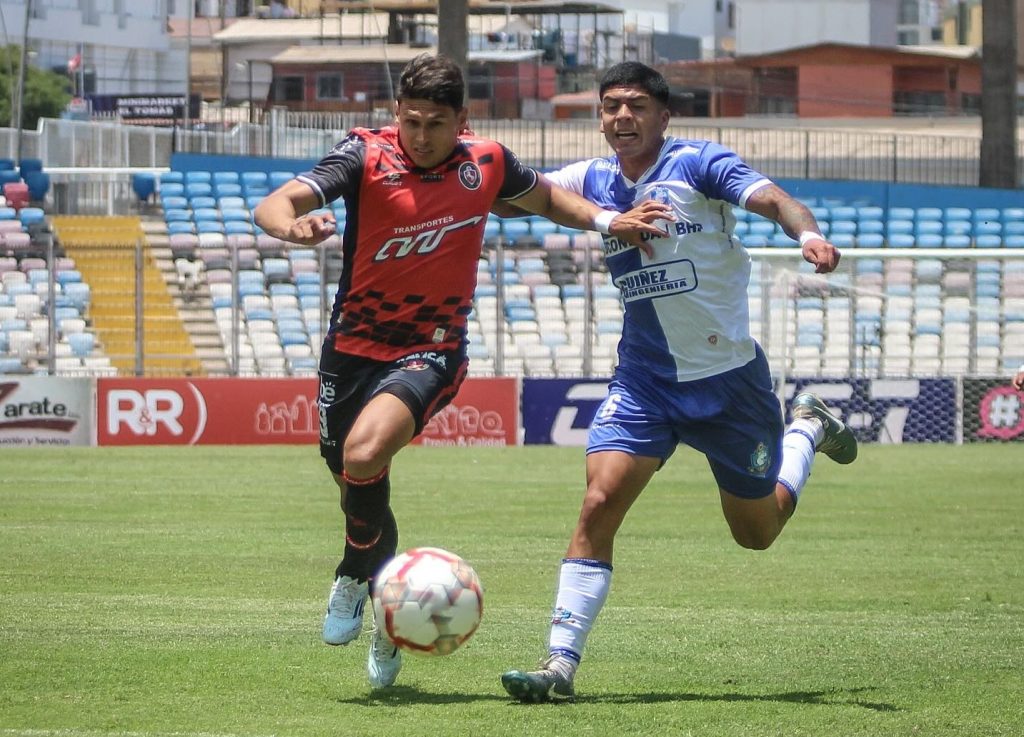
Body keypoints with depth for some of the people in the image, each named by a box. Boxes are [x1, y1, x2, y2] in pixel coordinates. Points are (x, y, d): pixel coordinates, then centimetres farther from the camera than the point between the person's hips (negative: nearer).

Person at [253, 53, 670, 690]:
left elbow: (546, 197, 20)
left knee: (364, 454, -28)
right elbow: (274, 205, -22)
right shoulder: (367, 156, -10)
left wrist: (607, 220, 3)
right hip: (353, 347, 2)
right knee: (358, 488, 11)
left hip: (431, 352, -1)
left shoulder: (486, 163, -3)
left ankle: (355, 580, -4)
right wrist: (292, 225, -45)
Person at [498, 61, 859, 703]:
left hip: (729, 378, -3)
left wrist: (808, 233, -46)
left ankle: (807, 429, 43)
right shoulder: (594, 180, 3)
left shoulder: (698, 164, -11)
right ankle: (561, 665, -16)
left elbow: (772, 199, -25)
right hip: (645, 380, 3)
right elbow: (509, 196, 5)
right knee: (600, 506, -17)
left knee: (756, 531, 13)